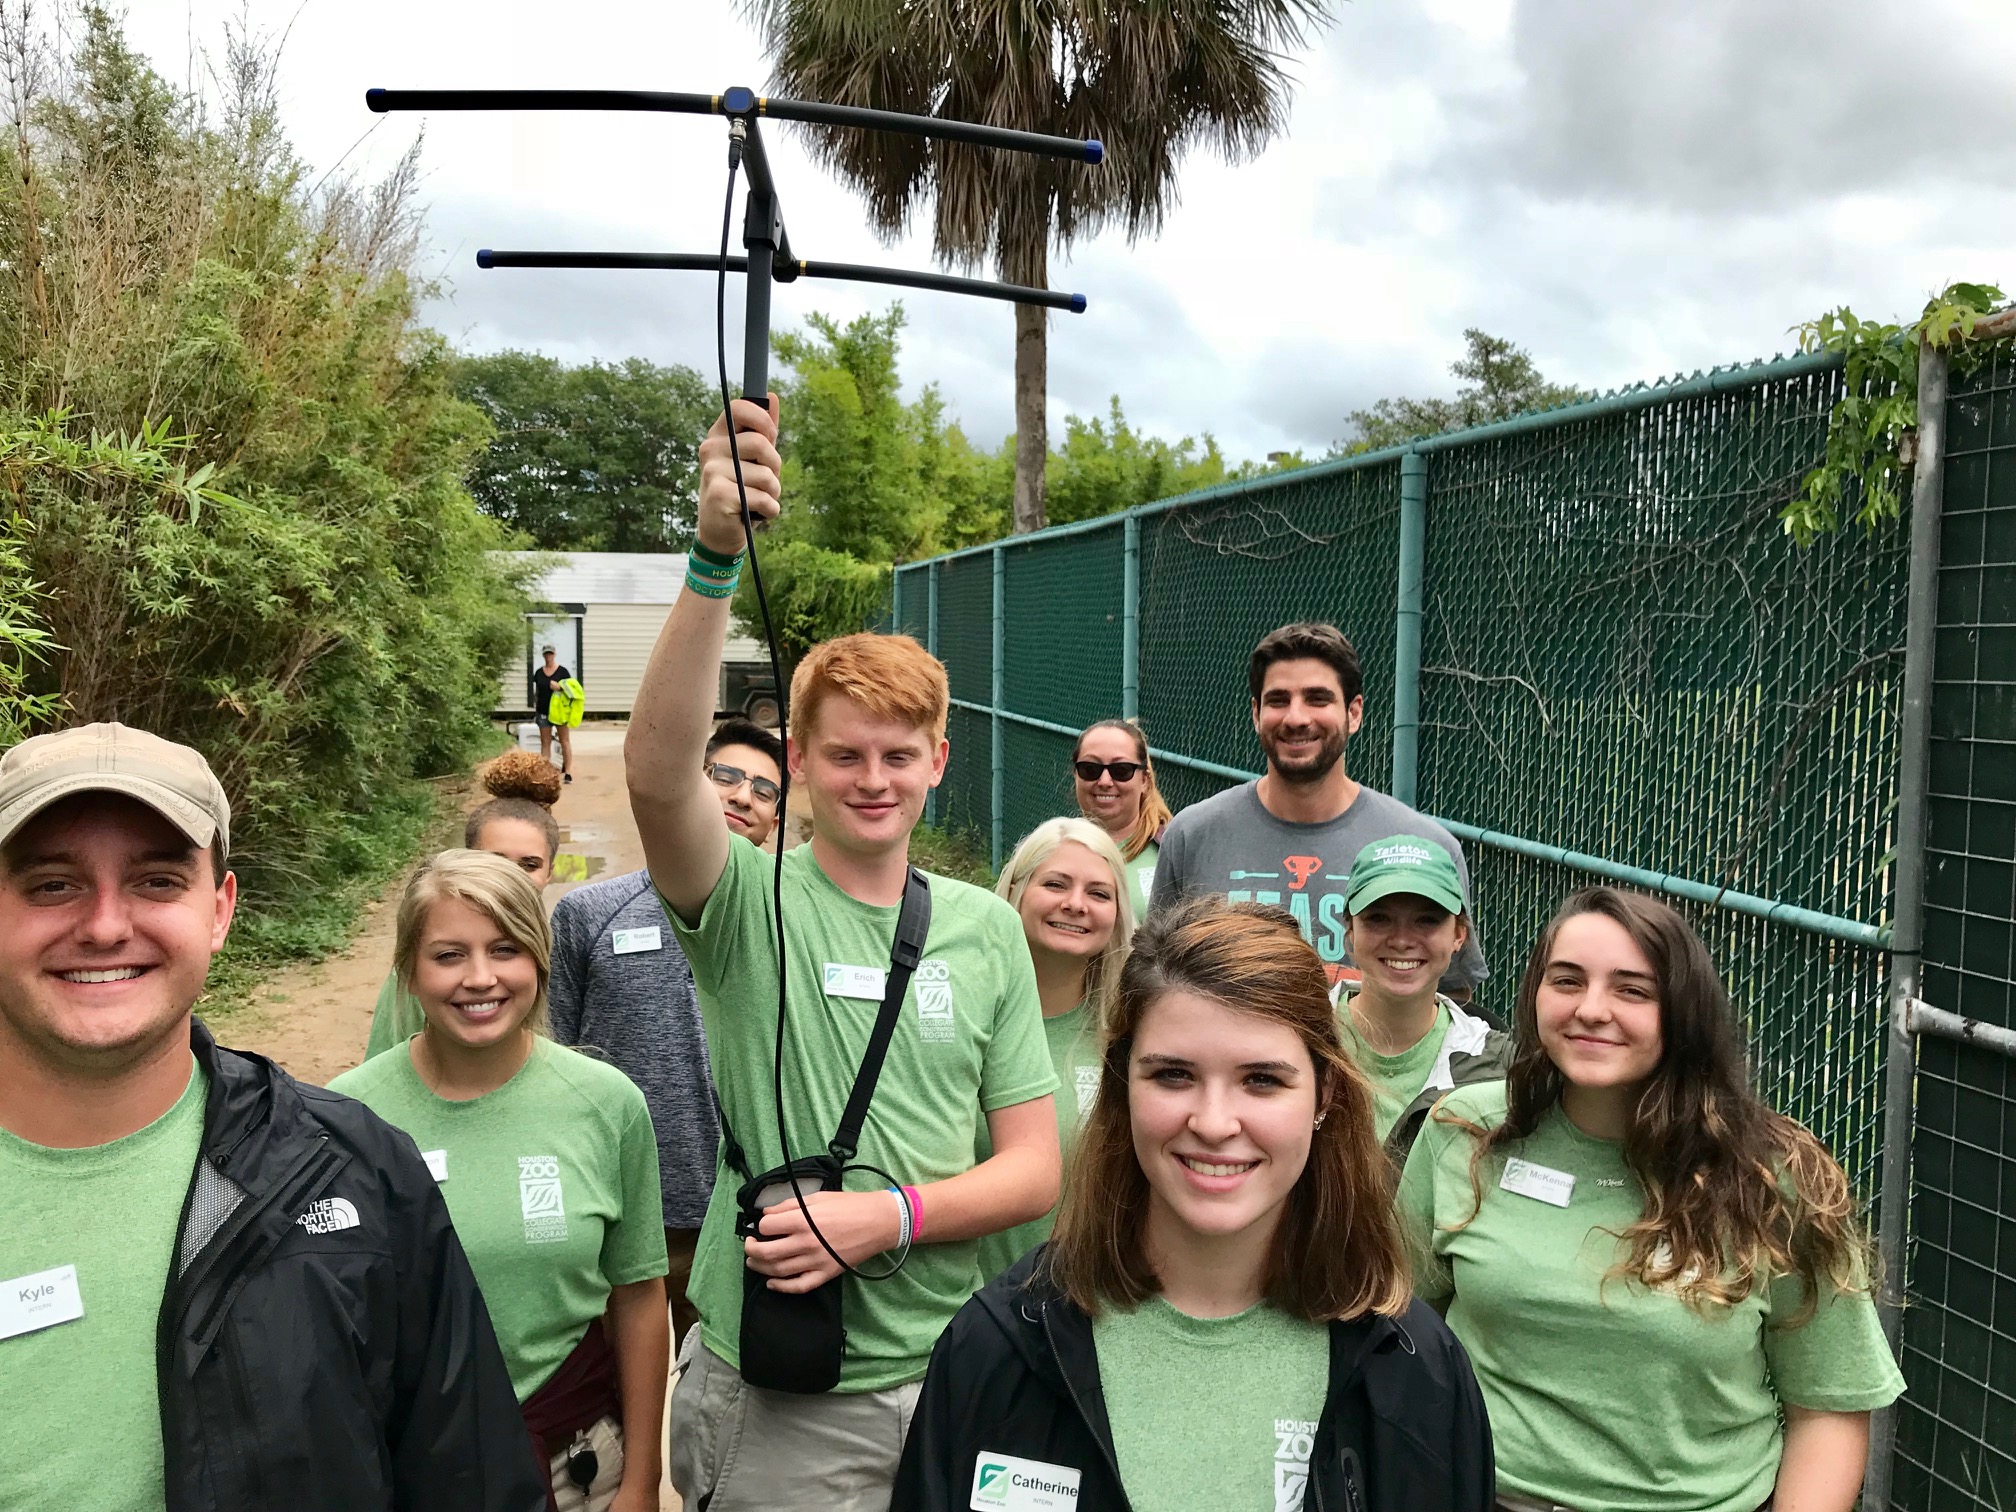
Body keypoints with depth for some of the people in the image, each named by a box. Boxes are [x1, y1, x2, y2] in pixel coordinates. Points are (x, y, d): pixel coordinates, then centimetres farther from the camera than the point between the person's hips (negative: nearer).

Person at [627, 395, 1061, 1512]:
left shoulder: (986, 930, 2)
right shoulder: (748, 903, -8)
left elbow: (1034, 1169, 1)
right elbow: (658, 772, -30)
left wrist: (881, 1217, -15)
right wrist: (716, 556, -40)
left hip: (948, 1377, 3)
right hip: (770, 1395, -3)